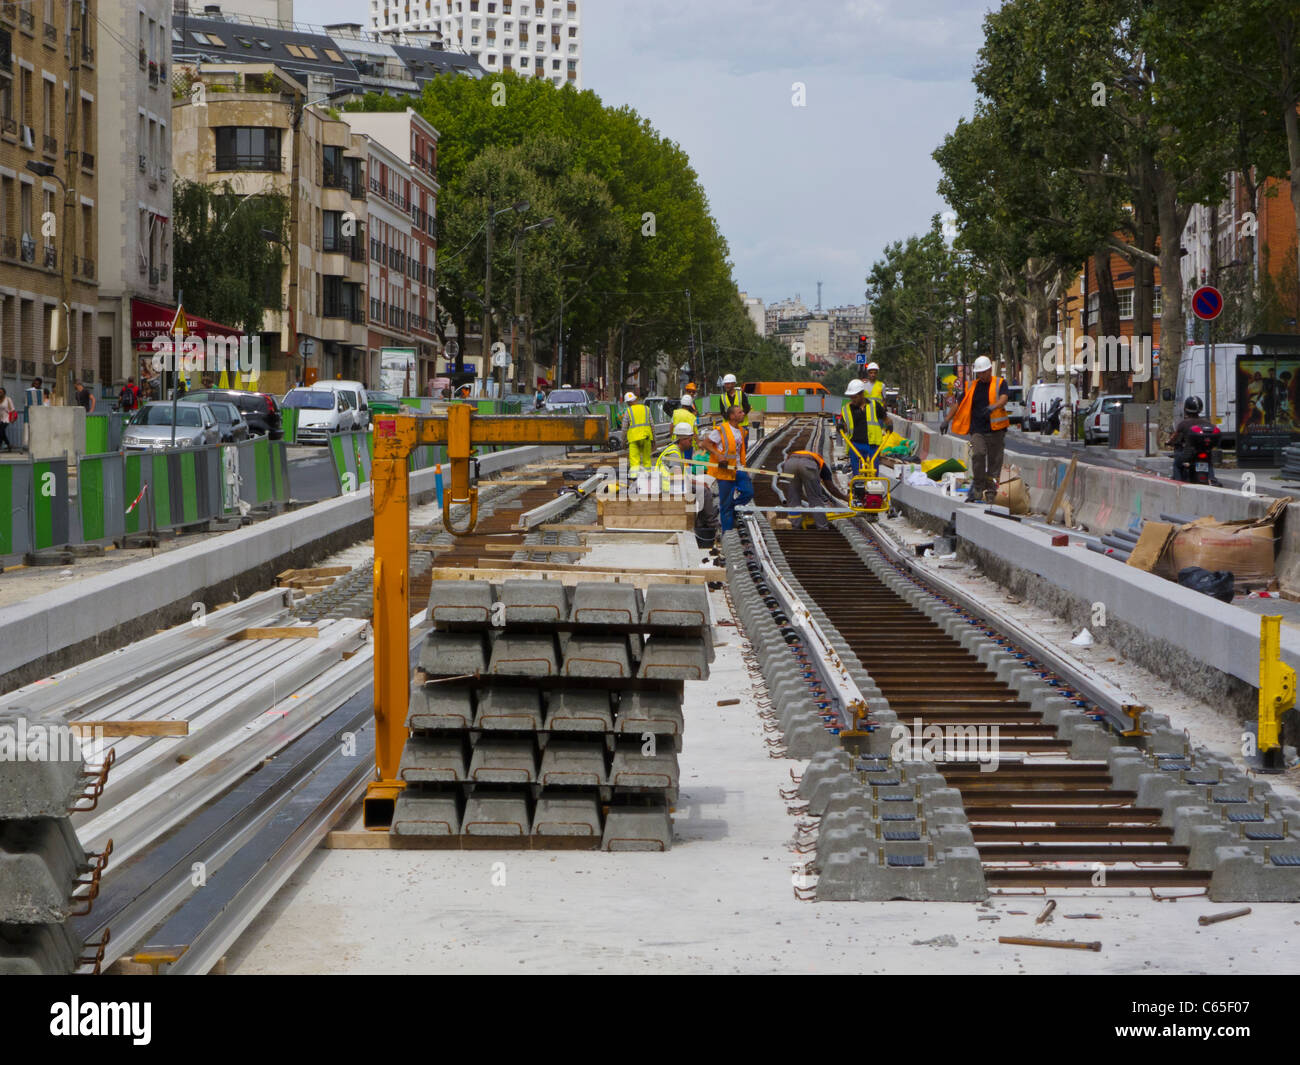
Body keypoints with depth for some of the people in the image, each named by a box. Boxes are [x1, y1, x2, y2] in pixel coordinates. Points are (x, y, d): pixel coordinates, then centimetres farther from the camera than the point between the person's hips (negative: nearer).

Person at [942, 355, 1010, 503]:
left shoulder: (1000, 384, 4)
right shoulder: (971, 387, 13)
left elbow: (1003, 399, -15)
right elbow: (958, 404, 19)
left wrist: (993, 407, -35)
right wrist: (947, 420, 15)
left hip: (996, 430, -1)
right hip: (977, 429, 1)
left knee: (994, 460, 0)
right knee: (978, 454, -20)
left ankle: (990, 491, 10)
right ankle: (978, 487, -11)